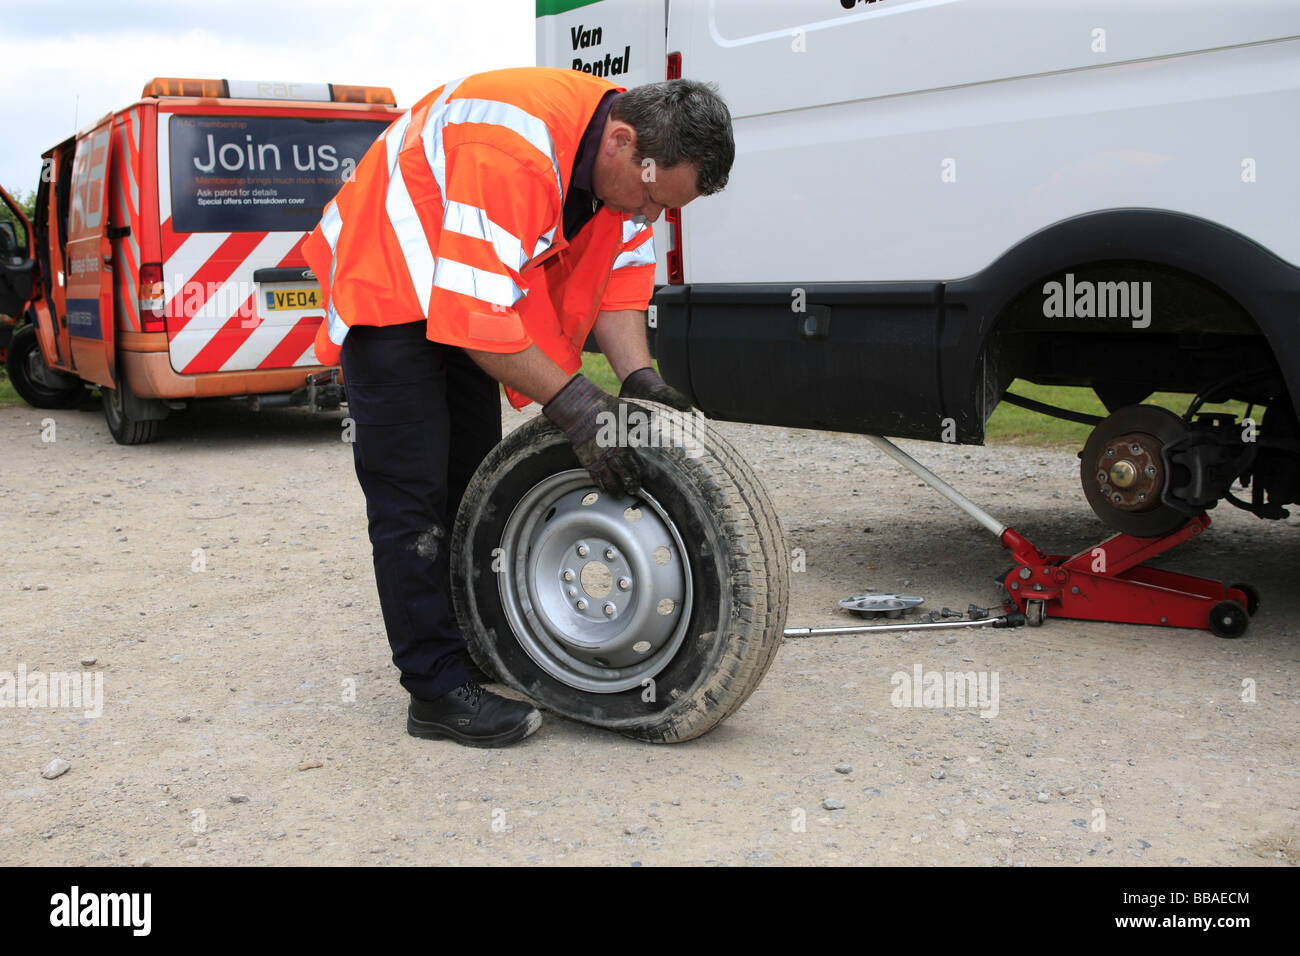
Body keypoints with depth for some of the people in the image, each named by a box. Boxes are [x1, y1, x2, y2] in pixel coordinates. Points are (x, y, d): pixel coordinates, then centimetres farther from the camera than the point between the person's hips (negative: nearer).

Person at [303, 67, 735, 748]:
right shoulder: (512, 152, -38)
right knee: (412, 495, -11)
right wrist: (572, 402, -34)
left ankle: (478, 649, 23)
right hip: (390, 287, -9)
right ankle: (439, 691, -6)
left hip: (467, 298, 9)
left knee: (472, 484, 12)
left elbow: (620, 273, -1)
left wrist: (638, 376, -15)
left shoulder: (627, 156, -10)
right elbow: (475, 311, -38)